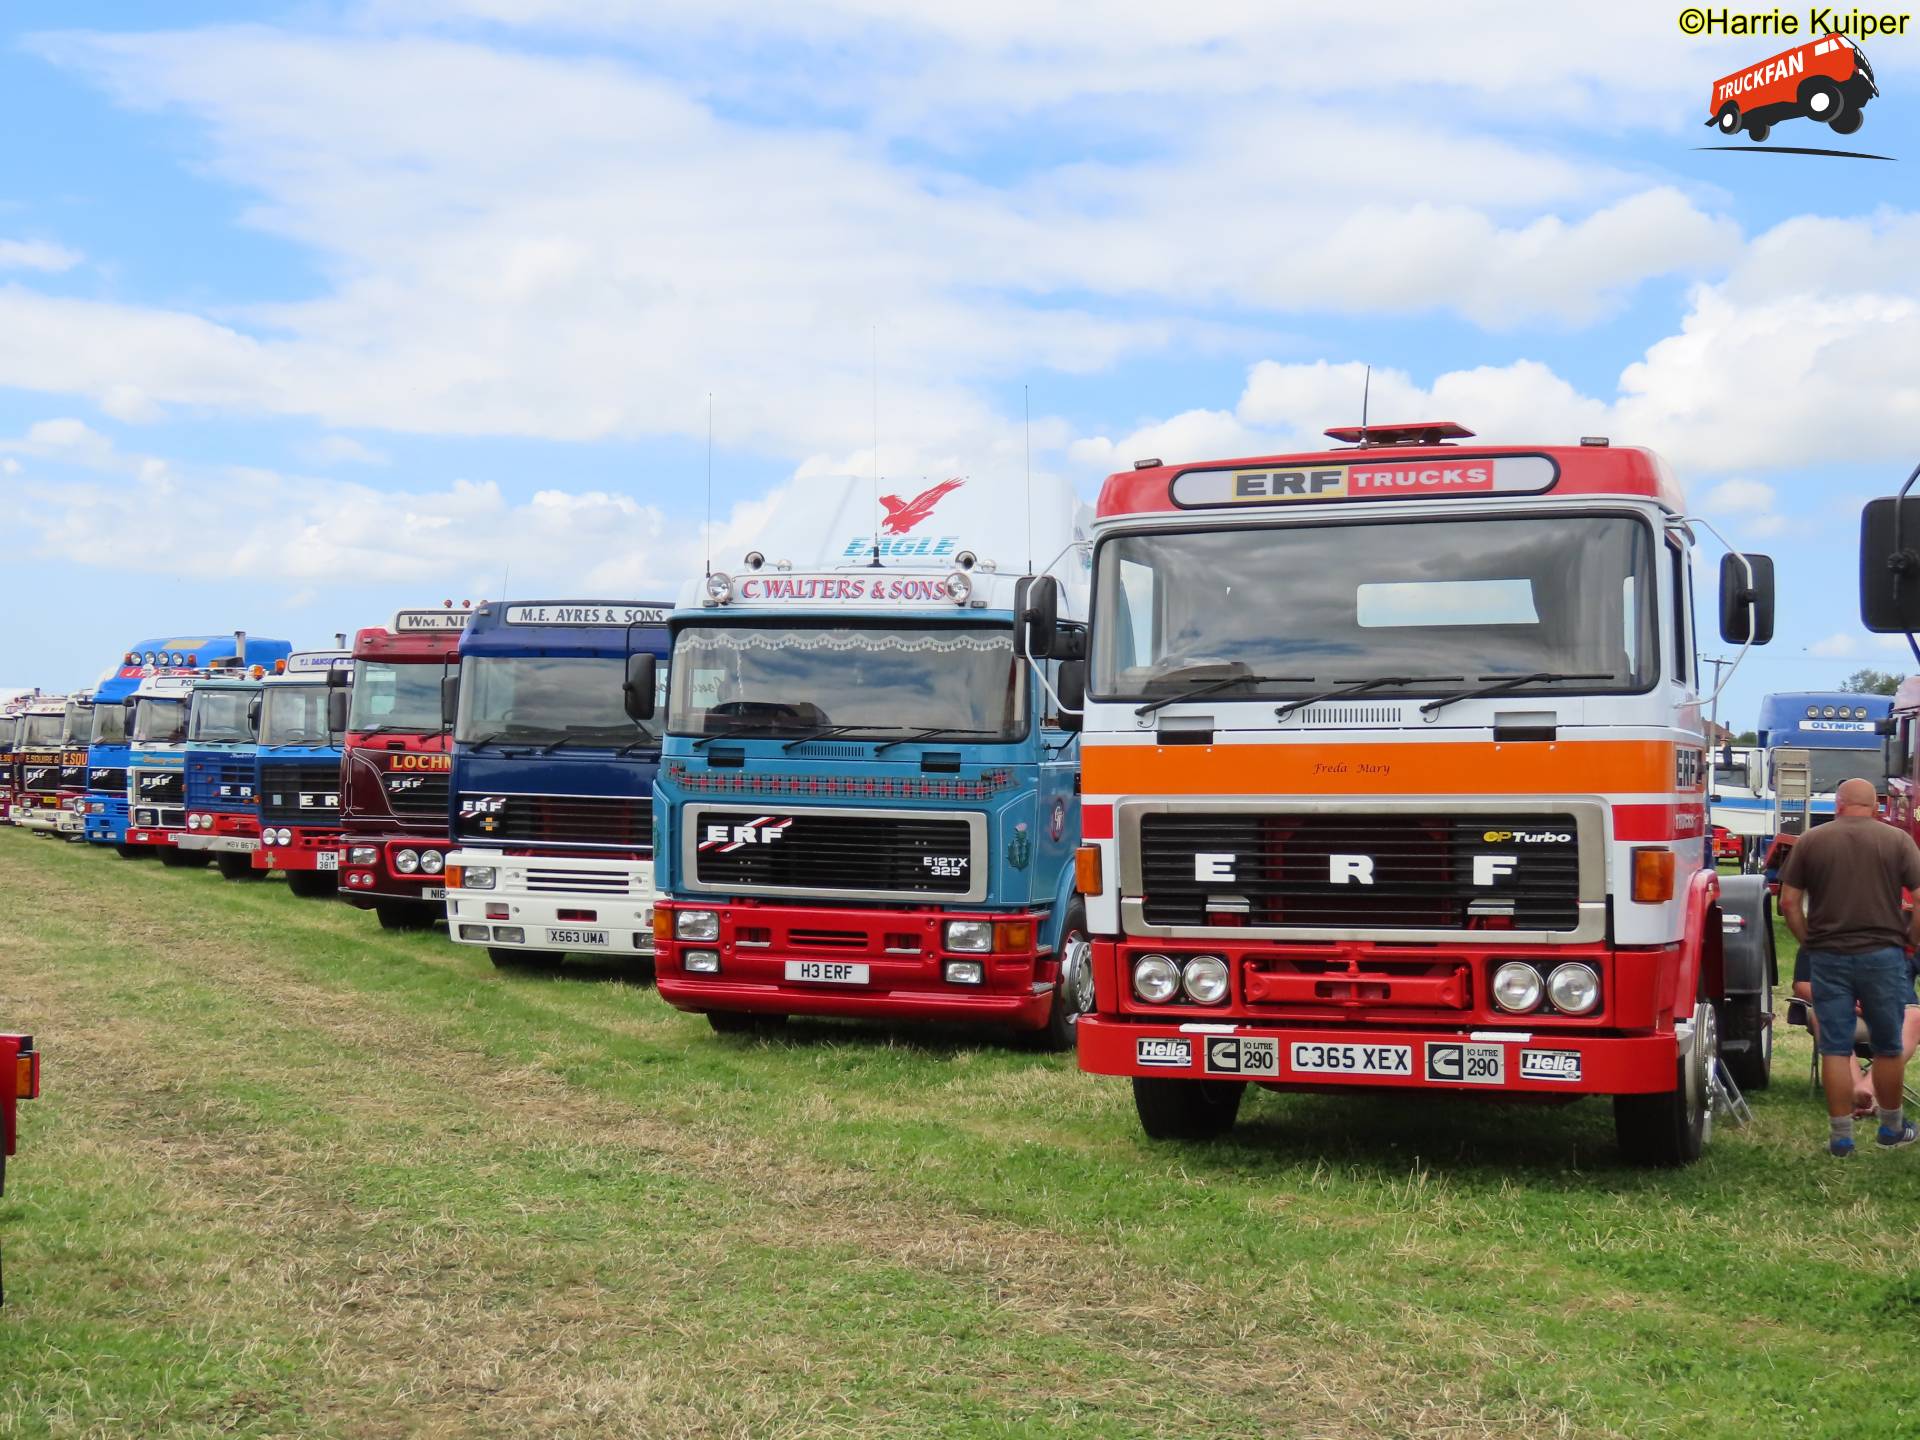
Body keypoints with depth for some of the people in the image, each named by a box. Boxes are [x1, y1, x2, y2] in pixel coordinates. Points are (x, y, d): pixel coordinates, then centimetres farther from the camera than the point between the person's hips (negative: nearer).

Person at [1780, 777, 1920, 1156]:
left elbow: (1789, 902, 2)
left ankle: (1840, 1136, 6)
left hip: (1828, 957, 0)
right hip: (1883, 955, 0)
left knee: (1835, 1049, 4)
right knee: (1888, 1047, 13)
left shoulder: (1810, 841, 3)